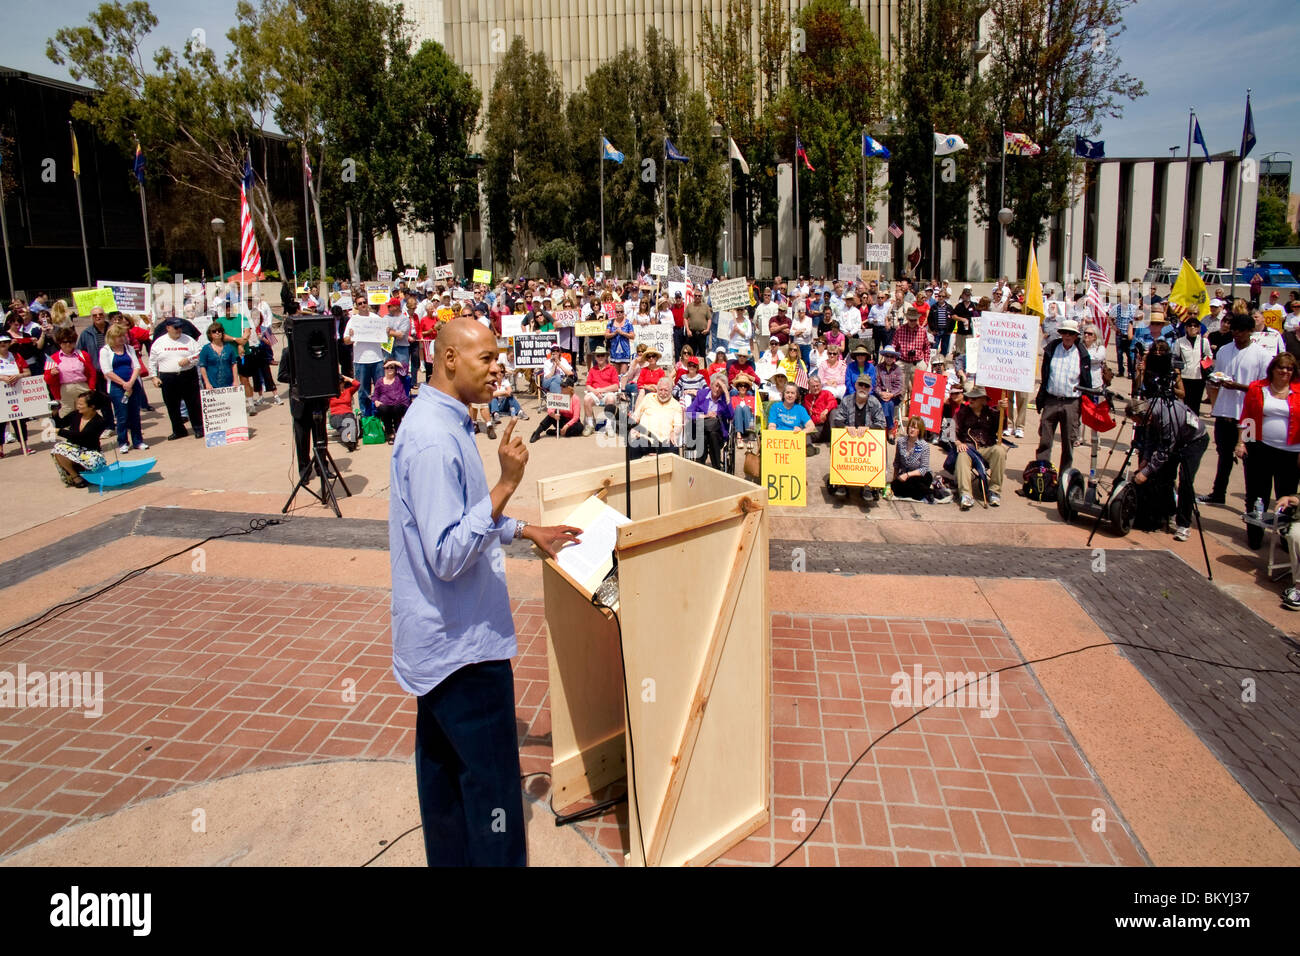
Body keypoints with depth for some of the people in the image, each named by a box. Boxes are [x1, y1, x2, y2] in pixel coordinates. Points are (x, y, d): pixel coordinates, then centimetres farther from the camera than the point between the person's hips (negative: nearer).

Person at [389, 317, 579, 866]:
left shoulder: (441, 422, 8)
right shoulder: (433, 440, -24)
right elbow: (448, 556, -28)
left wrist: (526, 531, 19)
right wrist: (506, 485, -31)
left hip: (440, 636, 11)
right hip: (464, 641, -11)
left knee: (444, 766, 21)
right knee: (491, 780, 1)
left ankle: (450, 859, 36)